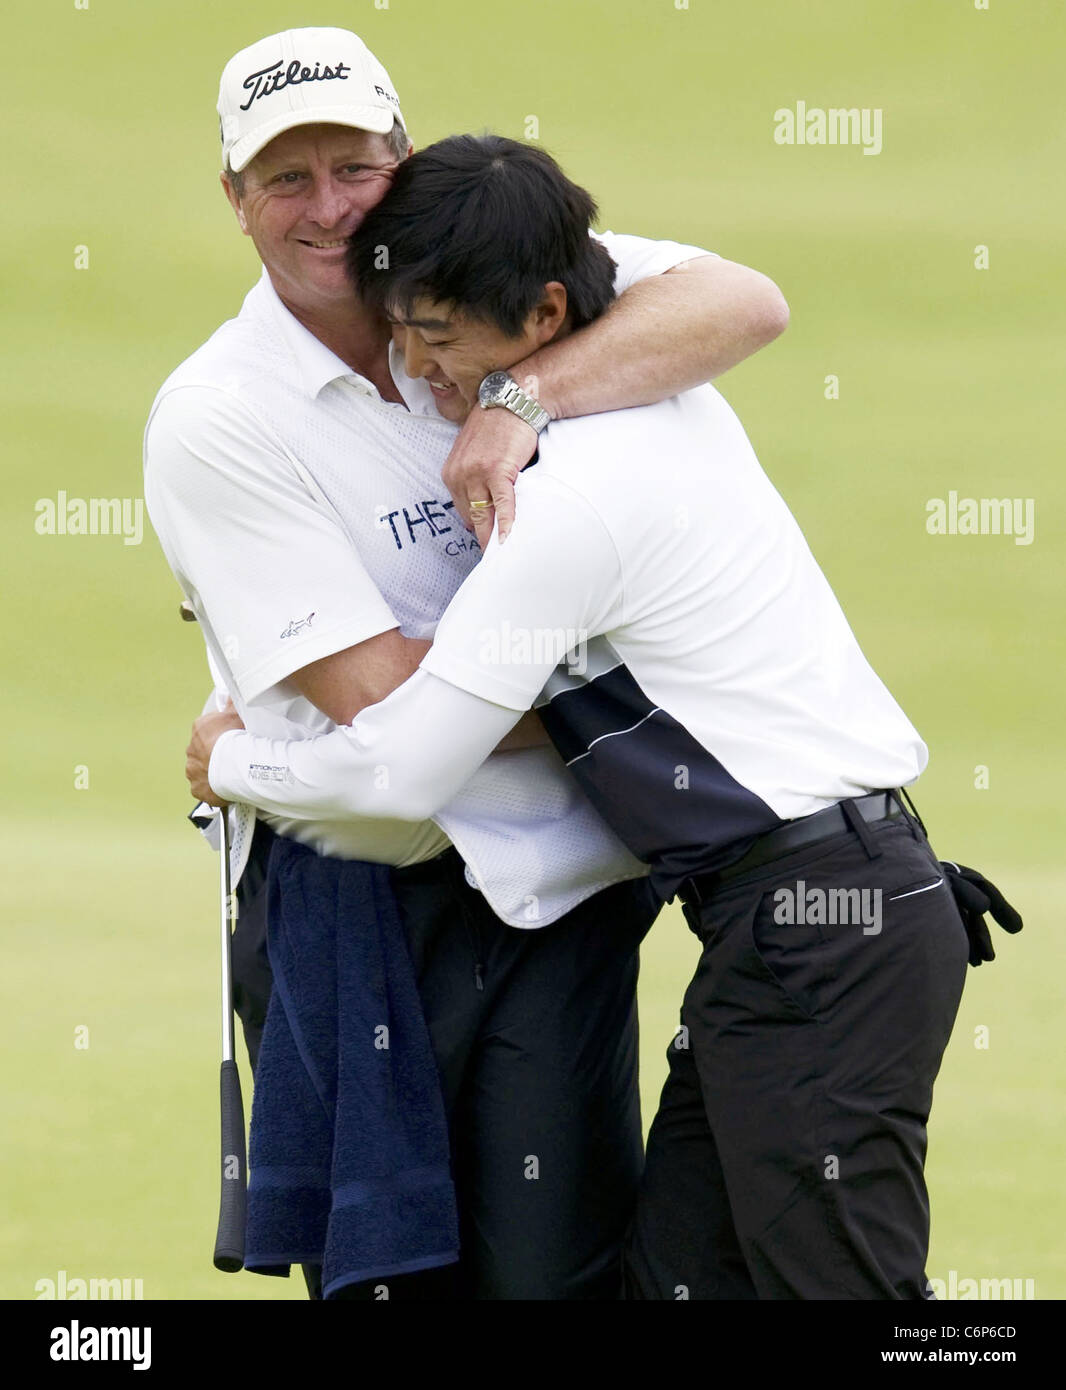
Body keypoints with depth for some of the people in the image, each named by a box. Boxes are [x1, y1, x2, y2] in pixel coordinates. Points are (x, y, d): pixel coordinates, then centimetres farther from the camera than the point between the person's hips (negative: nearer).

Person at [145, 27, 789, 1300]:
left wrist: (525, 398, -25)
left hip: (555, 886, 2)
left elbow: (745, 301, -14)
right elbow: (377, 693, -15)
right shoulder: (212, 422, -9)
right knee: (378, 1272, 6)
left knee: (557, 1268, -4)